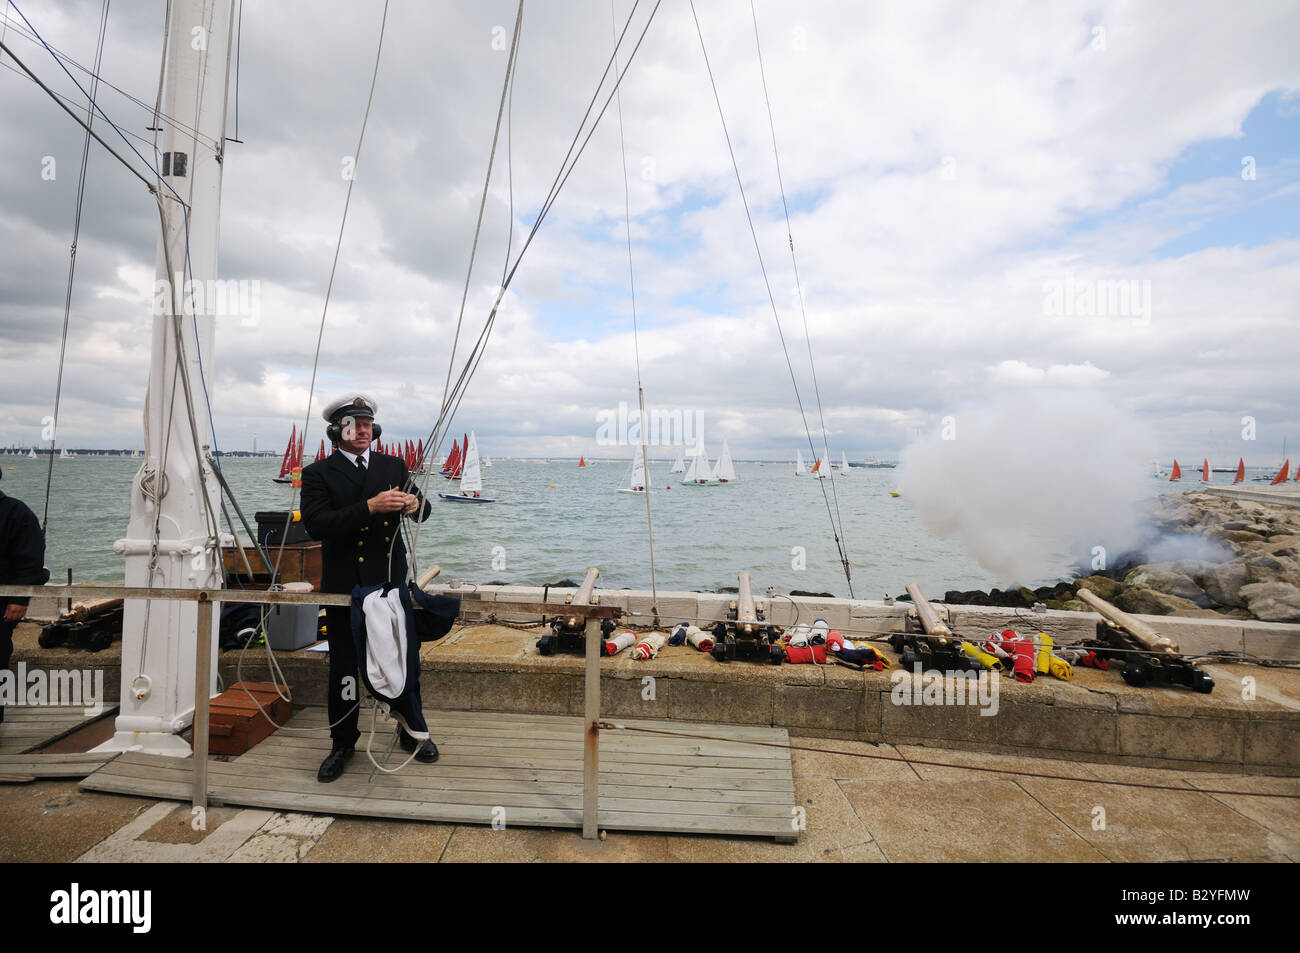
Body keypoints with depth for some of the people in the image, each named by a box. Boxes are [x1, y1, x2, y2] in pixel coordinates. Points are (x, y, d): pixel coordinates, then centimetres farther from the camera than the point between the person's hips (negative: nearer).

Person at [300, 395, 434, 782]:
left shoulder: (393, 466, 9)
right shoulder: (318, 474, -1)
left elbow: (422, 511, 8)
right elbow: (317, 525, -15)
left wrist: (415, 503, -17)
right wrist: (370, 507, -26)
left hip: (392, 580, 2)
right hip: (344, 587, -2)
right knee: (344, 667, 10)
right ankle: (343, 743, 30)